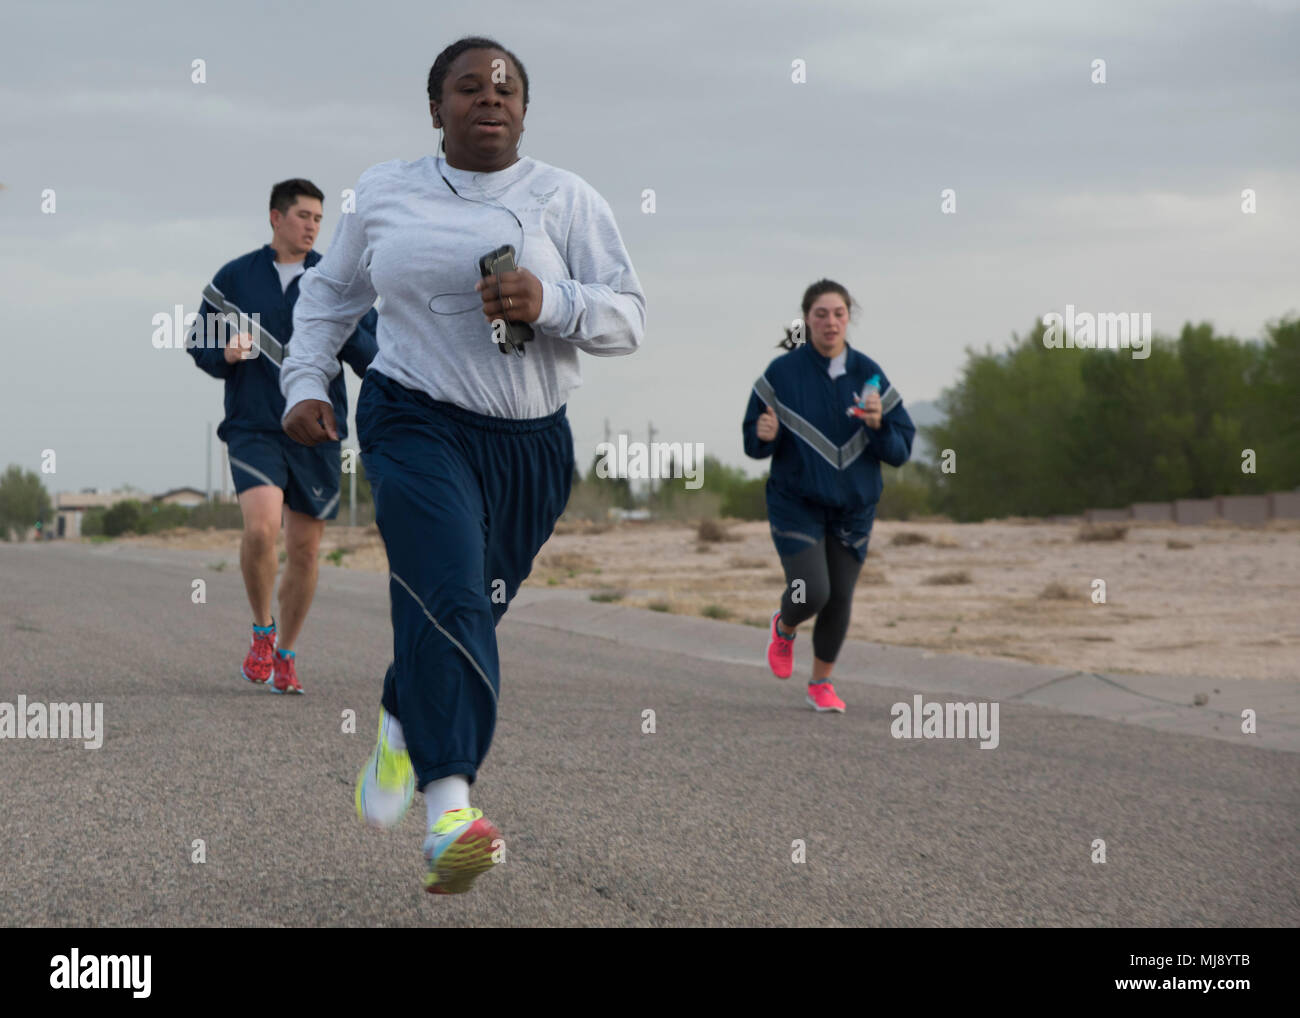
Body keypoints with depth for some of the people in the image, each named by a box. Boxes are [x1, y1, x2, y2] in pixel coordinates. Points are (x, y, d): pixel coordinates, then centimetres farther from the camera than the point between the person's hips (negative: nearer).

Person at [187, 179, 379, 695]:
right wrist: (225, 354, -10)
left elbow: (374, 357, 3)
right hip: (253, 427, -2)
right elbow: (200, 344, 12)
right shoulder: (235, 277, 6)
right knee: (260, 526, -22)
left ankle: (286, 653, 22)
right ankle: (262, 631, 1)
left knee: (304, 548, 5)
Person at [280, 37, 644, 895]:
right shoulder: (385, 193, 8)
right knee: (449, 593, -22)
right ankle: (451, 805, -31)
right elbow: (331, 290, 23)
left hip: (531, 445, 2)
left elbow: (630, 318, -2)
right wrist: (306, 381, 11)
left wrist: (550, 303, -20)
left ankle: (402, 725, 42)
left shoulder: (566, 200, 3)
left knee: (473, 611, 11)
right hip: (417, 424, -2)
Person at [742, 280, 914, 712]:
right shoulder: (782, 373, -7)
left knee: (840, 600, 5)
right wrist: (766, 435, -23)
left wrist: (877, 424, -20)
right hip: (796, 503, -3)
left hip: (853, 508, 3)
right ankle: (784, 627, 20)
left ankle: (821, 683, 26)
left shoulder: (868, 375, -1)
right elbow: (754, 444, 0)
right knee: (812, 592, -16)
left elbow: (900, 450, 0)